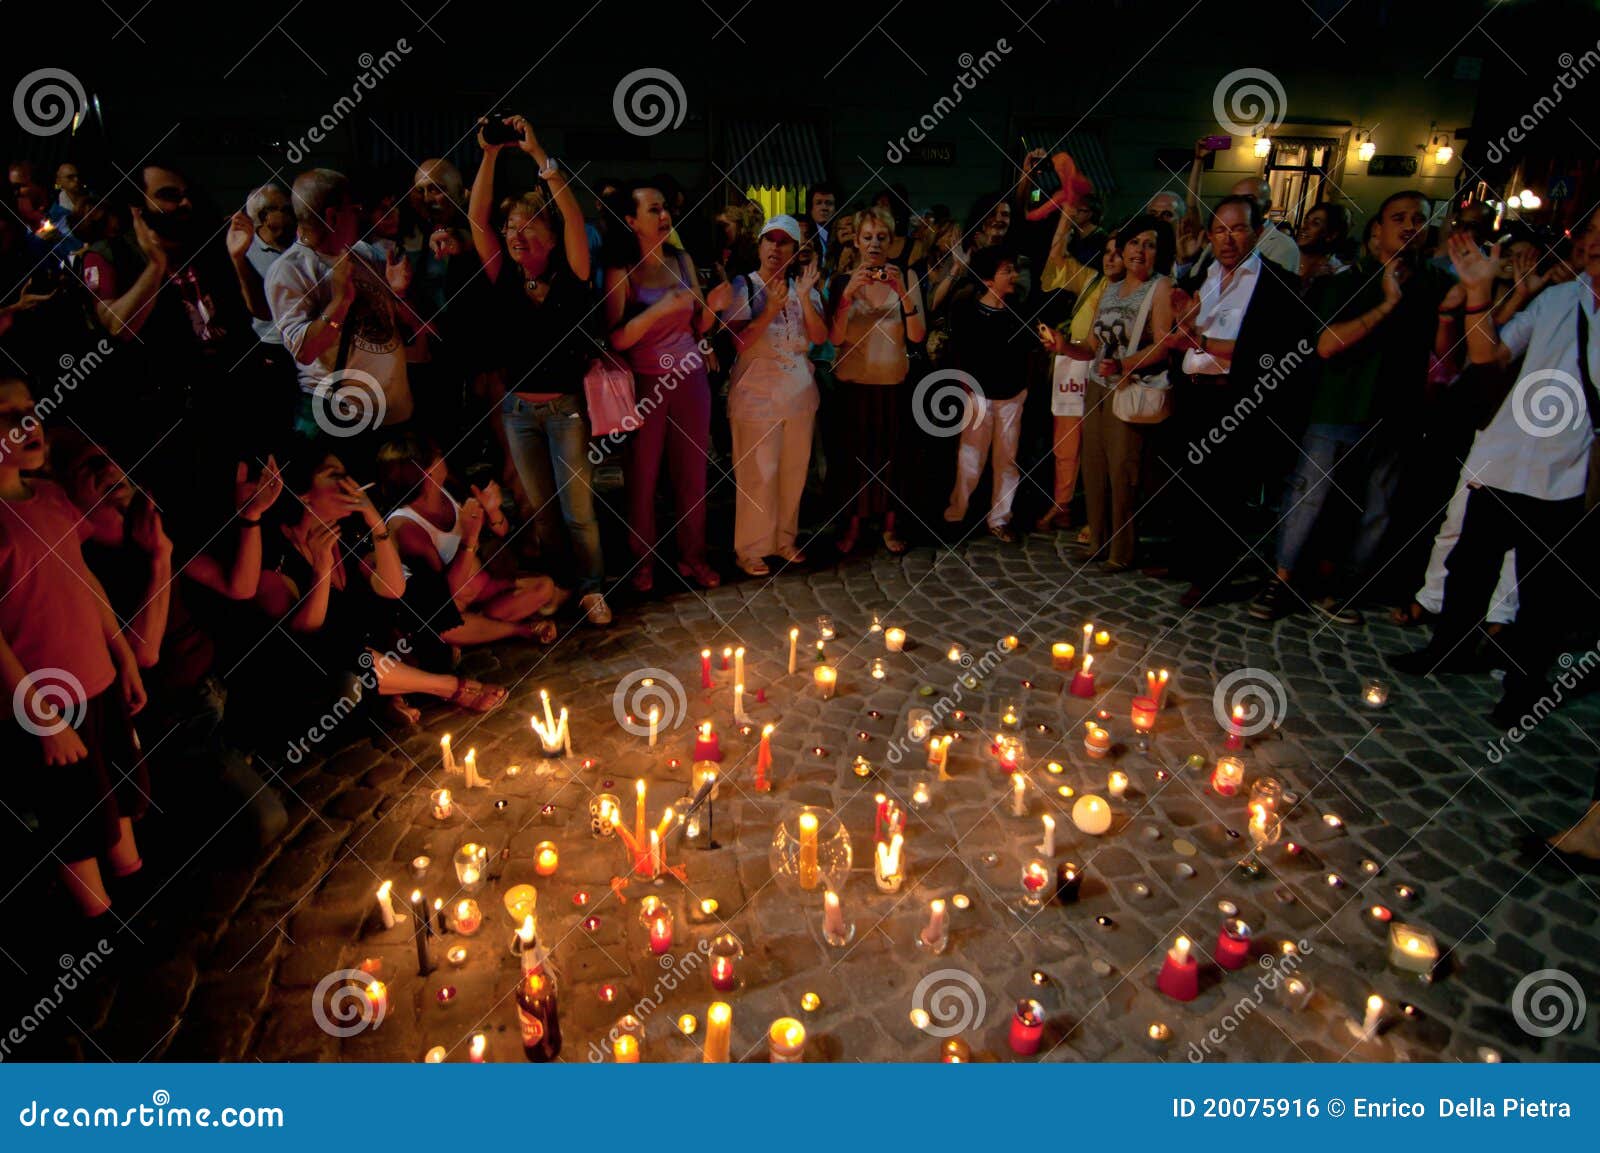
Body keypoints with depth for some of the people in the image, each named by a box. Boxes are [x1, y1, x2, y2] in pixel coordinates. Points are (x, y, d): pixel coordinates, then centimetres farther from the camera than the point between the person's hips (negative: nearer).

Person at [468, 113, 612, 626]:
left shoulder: (570, 277, -6)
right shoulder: (504, 276, 2)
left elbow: (573, 214, -18)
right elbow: (476, 216, -5)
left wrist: (538, 154, -21)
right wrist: (489, 155, -11)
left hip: (565, 406, -3)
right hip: (518, 409, 4)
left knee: (578, 508, 1)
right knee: (540, 509, 12)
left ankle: (592, 588, 16)